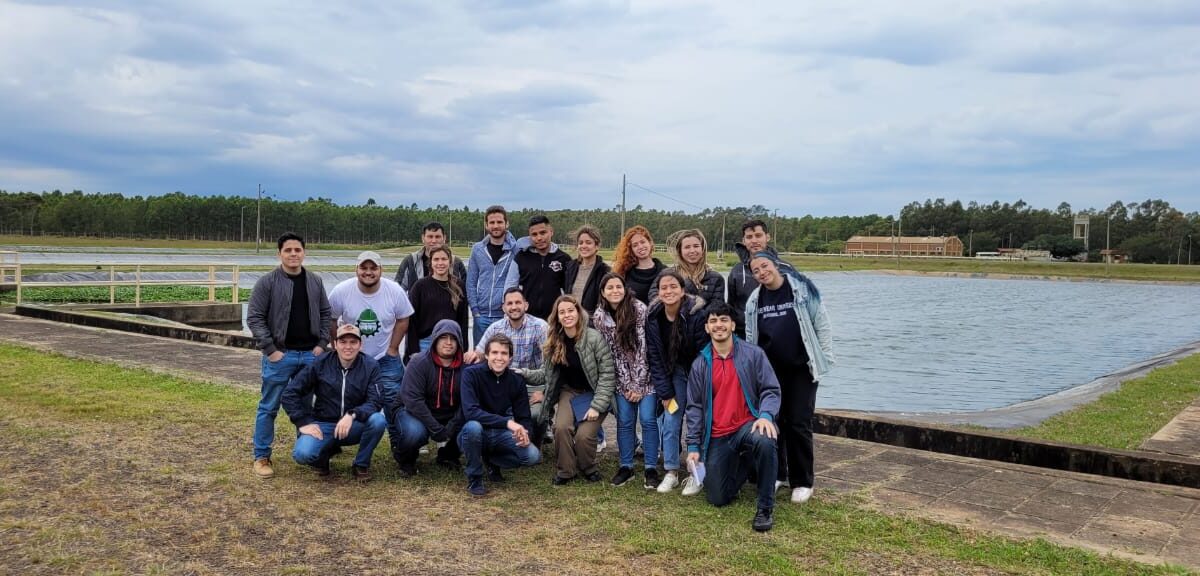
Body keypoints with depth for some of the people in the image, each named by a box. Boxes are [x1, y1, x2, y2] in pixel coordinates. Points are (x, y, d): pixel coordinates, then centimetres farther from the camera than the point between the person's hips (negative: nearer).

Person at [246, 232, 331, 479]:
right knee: (269, 407, 3)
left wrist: (322, 344, 2)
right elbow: (254, 317, -7)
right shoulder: (267, 282, -6)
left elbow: (325, 314, 14)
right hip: (280, 355, -4)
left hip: (311, 354, 4)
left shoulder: (315, 282, 8)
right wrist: (270, 349, -12)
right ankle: (262, 457, 12)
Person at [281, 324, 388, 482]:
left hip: (354, 425, 1)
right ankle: (326, 451, 9)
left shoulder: (370, 366, -7)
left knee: (378, 420, -31)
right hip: (323, 424, 0)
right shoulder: (321, 363, -6)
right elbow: (290, 393, -3)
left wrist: (352, 415, -32)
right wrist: (304, 422, -13)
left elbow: (376, 401, -15)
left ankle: (361, 465, -4)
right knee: (303, 454, -29)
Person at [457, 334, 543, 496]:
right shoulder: (471, 374, -17)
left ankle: (492, 460, 11)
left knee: (533, 456, -21)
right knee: (473, 426, -38)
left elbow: (524, 417, 0)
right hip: (472, 434, -4)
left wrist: (524, 433, -24)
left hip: (500, 435, 4)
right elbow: (470, 412, -30)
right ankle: (474, 479, -13)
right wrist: (507, 422, -38)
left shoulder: (517, 381, -3)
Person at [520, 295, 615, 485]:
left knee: (583, 435, -22)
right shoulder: (553, 342, -1)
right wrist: (523, 374, -14)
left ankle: (588, 468, 11)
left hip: (593, 394, -3)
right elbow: (545, 373, 3)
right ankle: (565, 471, -1)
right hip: (569, 392, 3)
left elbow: (607, 374, -16)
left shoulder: (594, 338, -17)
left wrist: (597, 406, -20)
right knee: (561, 427, -24)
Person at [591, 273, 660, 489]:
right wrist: (627, 385, -7)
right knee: (624, 420, 0)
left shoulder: (639, 309, -16)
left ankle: (651, 468, 1)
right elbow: (610, 352, -3)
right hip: (622, 377, 3)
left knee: (648, 418, -8)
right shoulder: (599, 317, -5)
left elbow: (643, 347, -15)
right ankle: (626, 466, 13)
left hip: (645, 373, -3)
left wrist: (638, 385, -14)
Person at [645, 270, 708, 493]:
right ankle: (671, 472, 9)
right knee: (670, 420, -2)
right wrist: (664, 392, -7)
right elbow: (654, 357, -4)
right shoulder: (653, 316, -9)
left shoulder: (697, 314, -23)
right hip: (675, 372, 3)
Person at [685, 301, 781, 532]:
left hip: (748, 425, -3)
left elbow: (771, 389, -5)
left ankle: (766, 508, -19)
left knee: (764, 441, -39)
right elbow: (694, 407, 6)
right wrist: (693, 446, 1)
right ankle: (745, 466, 32)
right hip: (717, 437, 3)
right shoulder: (700, 364, 4)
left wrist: (766, 415, -26)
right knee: (718, 499, -1)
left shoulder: (752, 354, -3)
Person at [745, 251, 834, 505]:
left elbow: (822, 325, -3)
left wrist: (824, 359, -6)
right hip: (770, 370, 4)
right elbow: (750, 338, 14)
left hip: (802, 369, -4)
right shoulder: (754, 300, 6)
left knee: (799, 423, -3)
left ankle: (802, 483, 8)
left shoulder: (802, 289, -6)